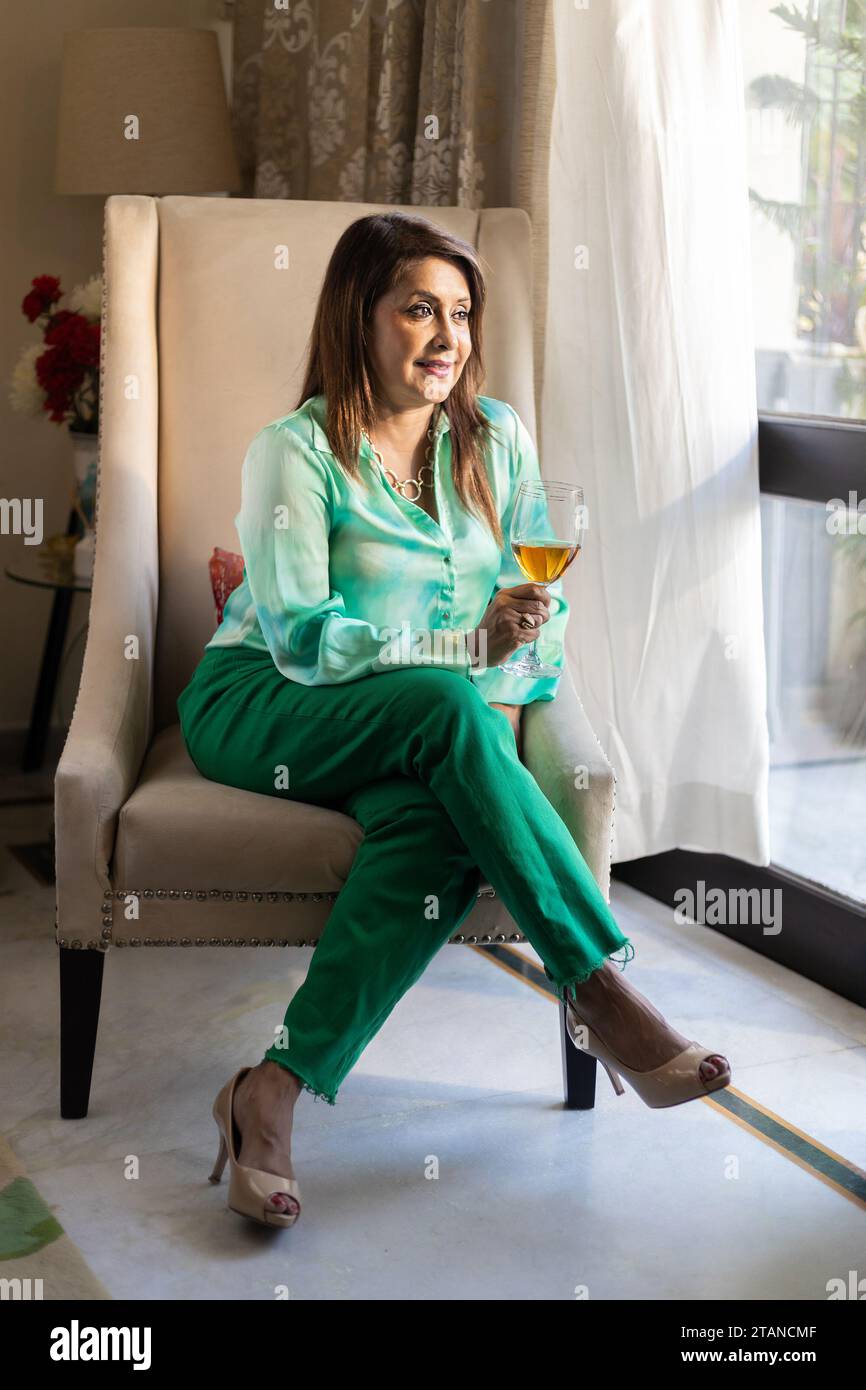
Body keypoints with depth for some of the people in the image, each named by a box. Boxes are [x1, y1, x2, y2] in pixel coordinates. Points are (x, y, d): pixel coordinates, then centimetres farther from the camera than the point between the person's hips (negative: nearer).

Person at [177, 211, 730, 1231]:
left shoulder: (497, 438, 7)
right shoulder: (295, 453, -8)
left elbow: (540, 605, 9)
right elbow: (301, 637, -16)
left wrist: (502, 709, -11)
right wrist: (468, 647, -26)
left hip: (427, 728, 4)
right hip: (259, 705, -4)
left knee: (436, 822, -33)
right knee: (443, 708, -35)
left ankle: (277, 1090, -33)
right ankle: (600, 994, -33)